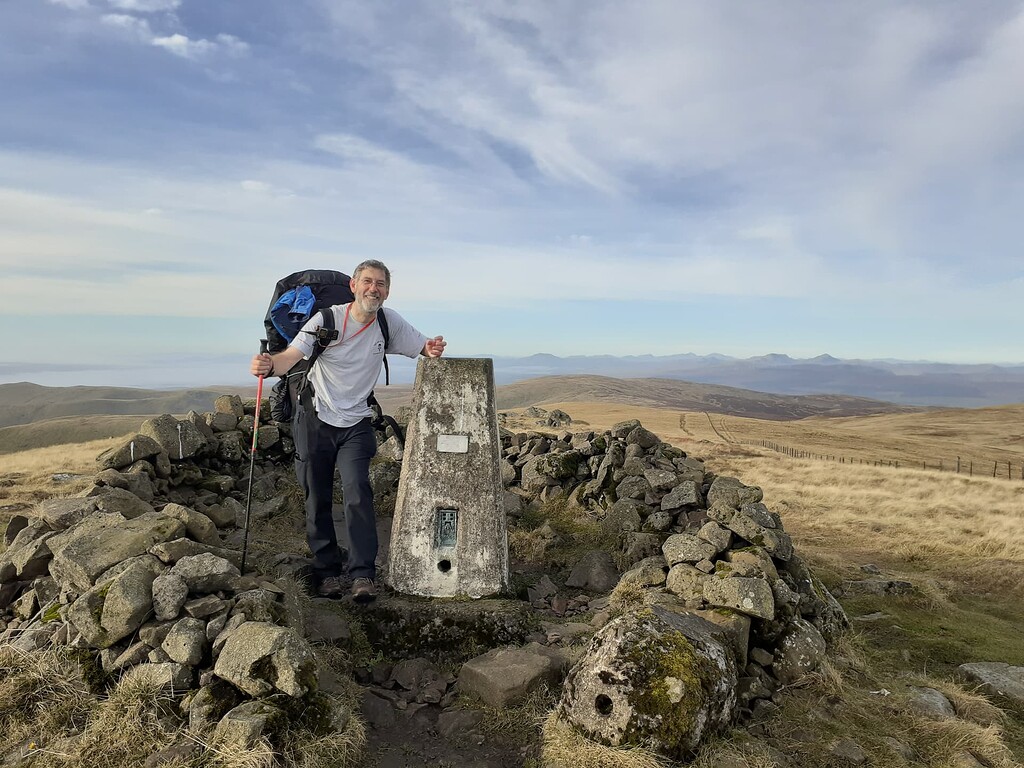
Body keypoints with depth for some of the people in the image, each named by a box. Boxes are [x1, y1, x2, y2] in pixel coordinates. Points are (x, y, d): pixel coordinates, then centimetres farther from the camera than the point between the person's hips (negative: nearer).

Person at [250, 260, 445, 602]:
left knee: (358, 492, -14)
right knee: (318, 499, 4)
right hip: (315, 419, -1)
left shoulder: (390, 323, -2)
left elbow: (425, 347, 8)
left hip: (355, 423, 1)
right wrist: (268, 365, -46)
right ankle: (327, 571, 17)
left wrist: (433, 349, -18)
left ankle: (363, 575, -10)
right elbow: (291, 356, -22)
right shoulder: (328, 319, -12)